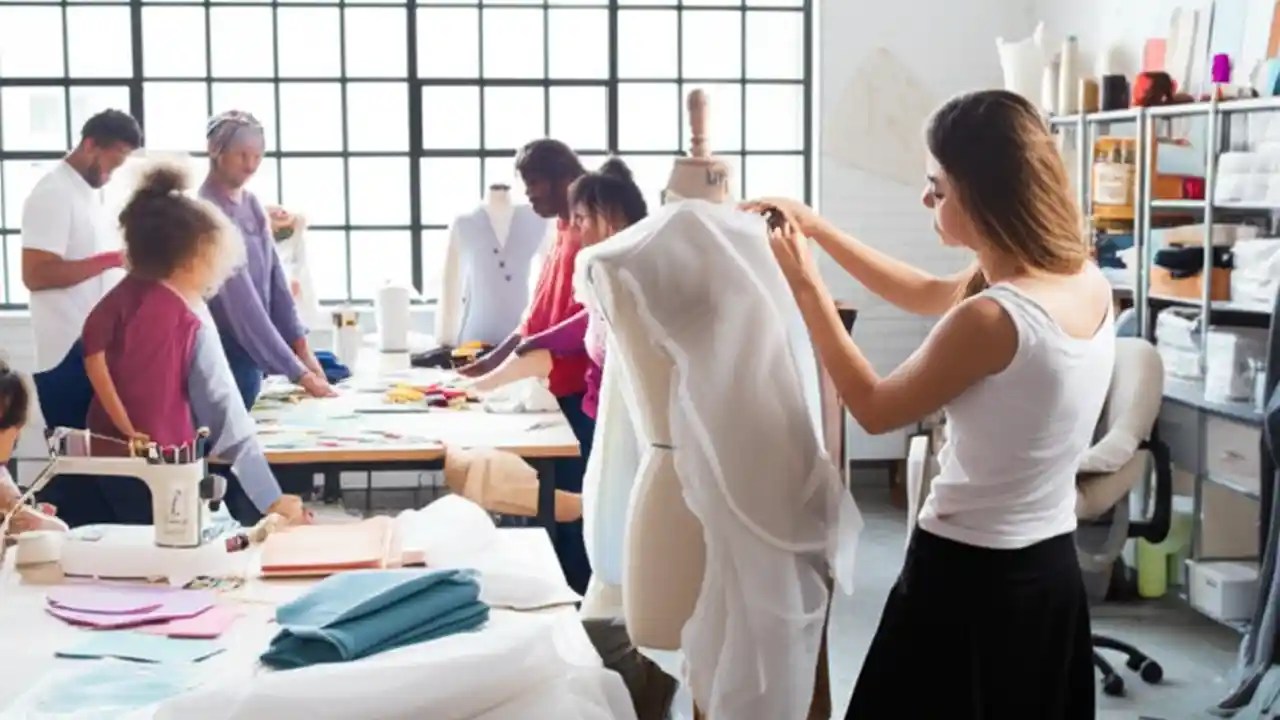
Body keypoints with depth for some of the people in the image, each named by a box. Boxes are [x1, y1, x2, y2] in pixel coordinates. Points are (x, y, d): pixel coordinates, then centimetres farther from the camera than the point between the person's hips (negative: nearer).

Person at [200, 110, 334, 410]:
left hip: (249, 356, 7)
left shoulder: (252, 205, 7)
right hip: (219, 358, -7)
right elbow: (242, 302, -25)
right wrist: (297, 372, -28)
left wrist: (301, 346, -6)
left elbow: (275, 281, 6)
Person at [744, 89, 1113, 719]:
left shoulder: (992, 319, -27)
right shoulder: (1086, 281, -1)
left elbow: (874, 409, -11)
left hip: (970, 576, -8)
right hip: (1051, 568, 8)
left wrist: (806, 286, -6)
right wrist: (816, 228, 11)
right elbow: (927, 296, 12)